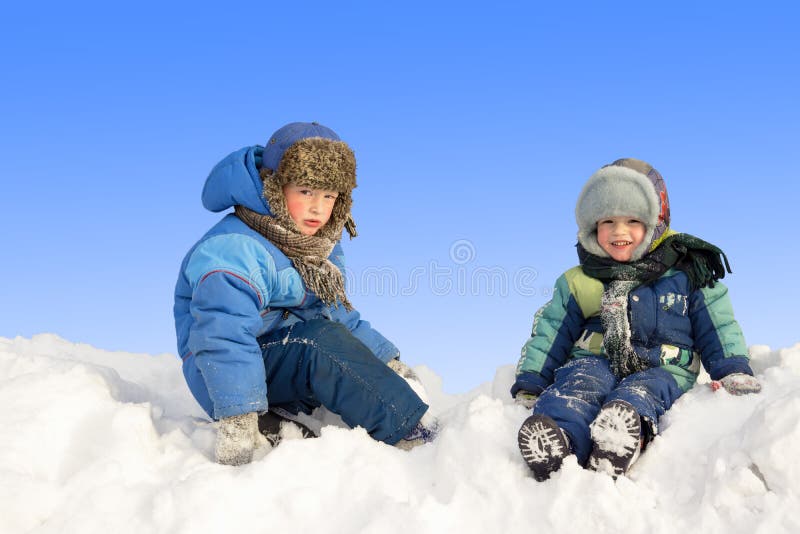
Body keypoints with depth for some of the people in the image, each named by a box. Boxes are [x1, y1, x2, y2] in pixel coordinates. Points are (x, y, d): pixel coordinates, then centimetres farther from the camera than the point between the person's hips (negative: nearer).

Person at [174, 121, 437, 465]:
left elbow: (342, 319, 17)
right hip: (225, 381, -10)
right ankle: (415, 437, -30)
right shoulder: (232, 252, -23)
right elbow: (224, 338, -34)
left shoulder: (321, 250, 8)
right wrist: (236, 423, -43)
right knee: (320, 340, -32)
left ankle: (280, 419, -17)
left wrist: (388, 360, 6)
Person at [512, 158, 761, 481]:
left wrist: (735, 373, 2)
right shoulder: (579, 283, 17)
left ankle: (625, 428, -69)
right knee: (579, 386, -34)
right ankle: (558, 437, -64)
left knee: (640, 392, -37)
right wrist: (529, 388, 8)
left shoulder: (688, 273, 14)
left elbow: (717, 328, 16)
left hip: (661, 371, -1)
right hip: (594, 362, 1)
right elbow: (550, 335, 15)